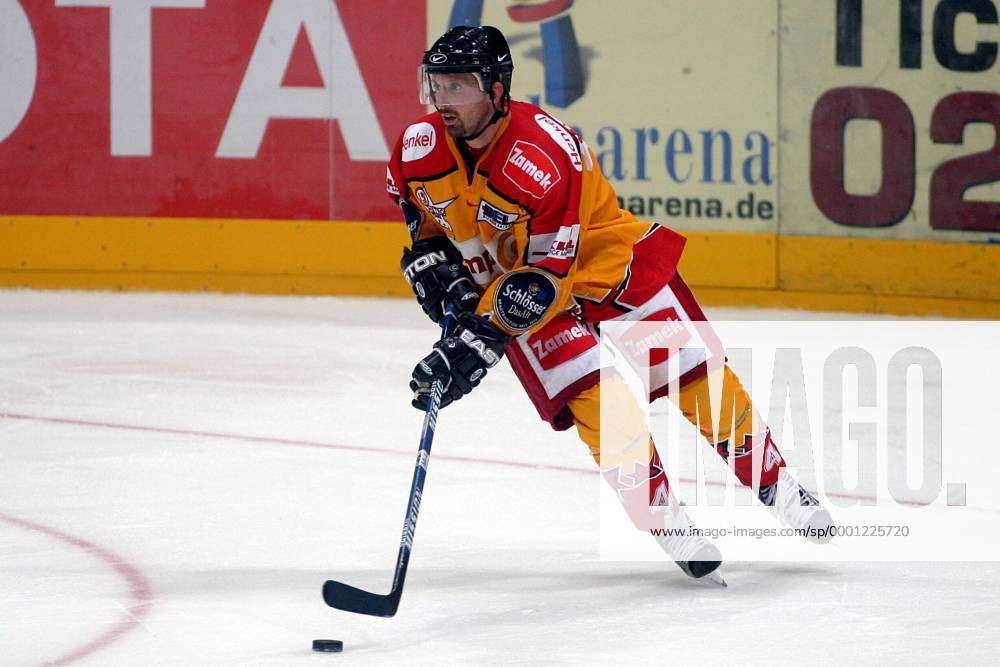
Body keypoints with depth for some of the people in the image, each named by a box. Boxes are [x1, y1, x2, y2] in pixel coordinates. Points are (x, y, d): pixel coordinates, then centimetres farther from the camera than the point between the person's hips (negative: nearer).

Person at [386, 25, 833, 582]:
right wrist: (430, 261, -5)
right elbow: (417, 206, 10)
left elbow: (544, 276, -34)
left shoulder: (546, 156, -34)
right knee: (594, 397, -18)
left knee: (698, 378, -5)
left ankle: (775, 486, 13)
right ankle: (668, 524, -10)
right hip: (501, 279, 3)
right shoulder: (421, 148, -16)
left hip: (606, 260, -3)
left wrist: (481, 342, -39)